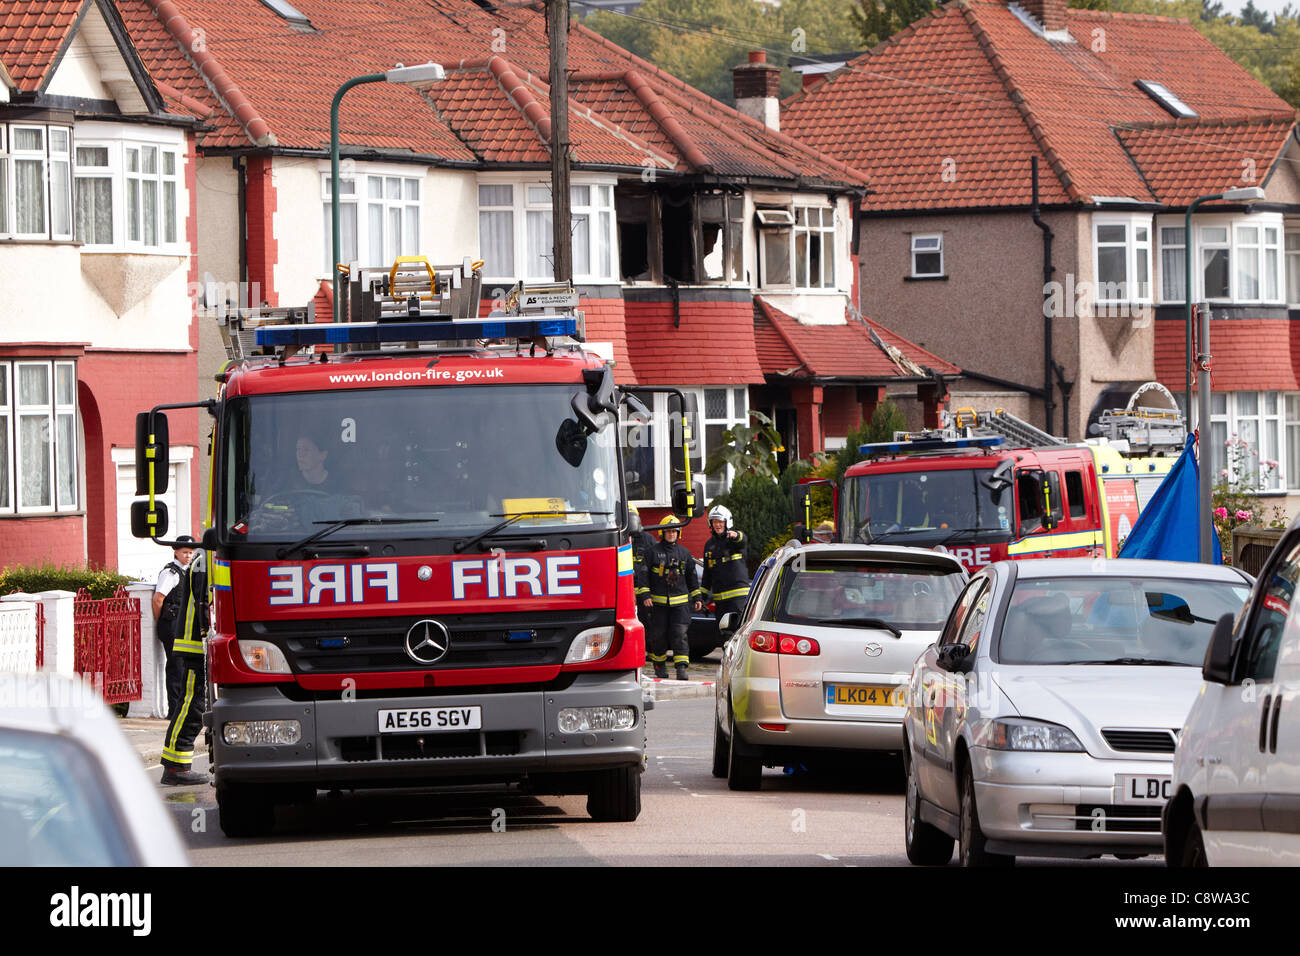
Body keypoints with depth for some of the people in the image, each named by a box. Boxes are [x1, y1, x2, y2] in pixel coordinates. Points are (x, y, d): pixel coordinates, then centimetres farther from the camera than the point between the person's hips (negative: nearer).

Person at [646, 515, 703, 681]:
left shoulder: (684, 553, 11)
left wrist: (697, 598, 15)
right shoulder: (654, 552, 0)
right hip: (658, 601, -2)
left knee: (680, 634, -9)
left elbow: (692, 577, 19)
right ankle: (659, 664, 24)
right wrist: (645, 596, -8)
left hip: (680, 602, 2)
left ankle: (681, 668, -14)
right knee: (658, 634, 4)